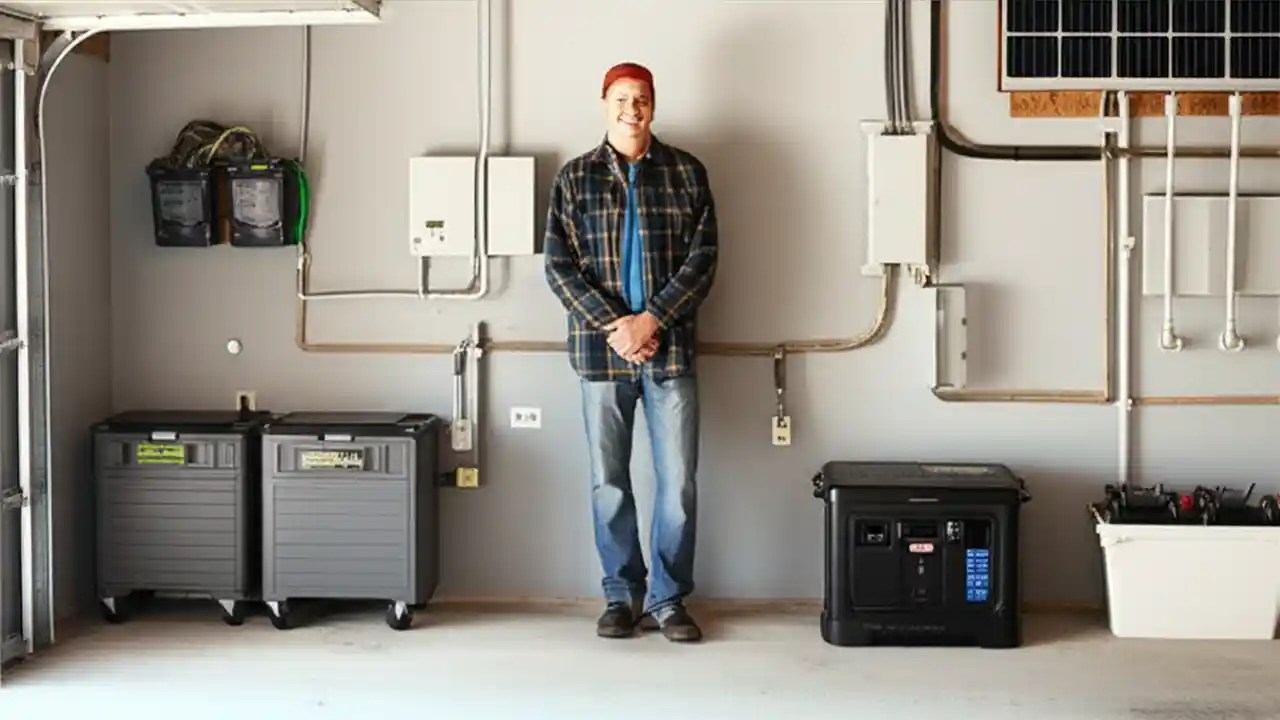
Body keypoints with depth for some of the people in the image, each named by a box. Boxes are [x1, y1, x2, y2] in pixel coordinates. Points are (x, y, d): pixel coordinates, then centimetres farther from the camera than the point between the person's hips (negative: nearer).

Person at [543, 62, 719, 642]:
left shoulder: (686, 173, 4)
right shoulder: (574, 178, 5)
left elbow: (702, 258, -1)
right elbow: (558, 266, 0)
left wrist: (652, 320, -12)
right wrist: (612, 324, -11)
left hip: (670, 349, 0)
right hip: (601, 350, 1)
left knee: (678, 481, 0)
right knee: (609, 482, 5)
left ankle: (668, 598, 12)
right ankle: (622, 595, 18)